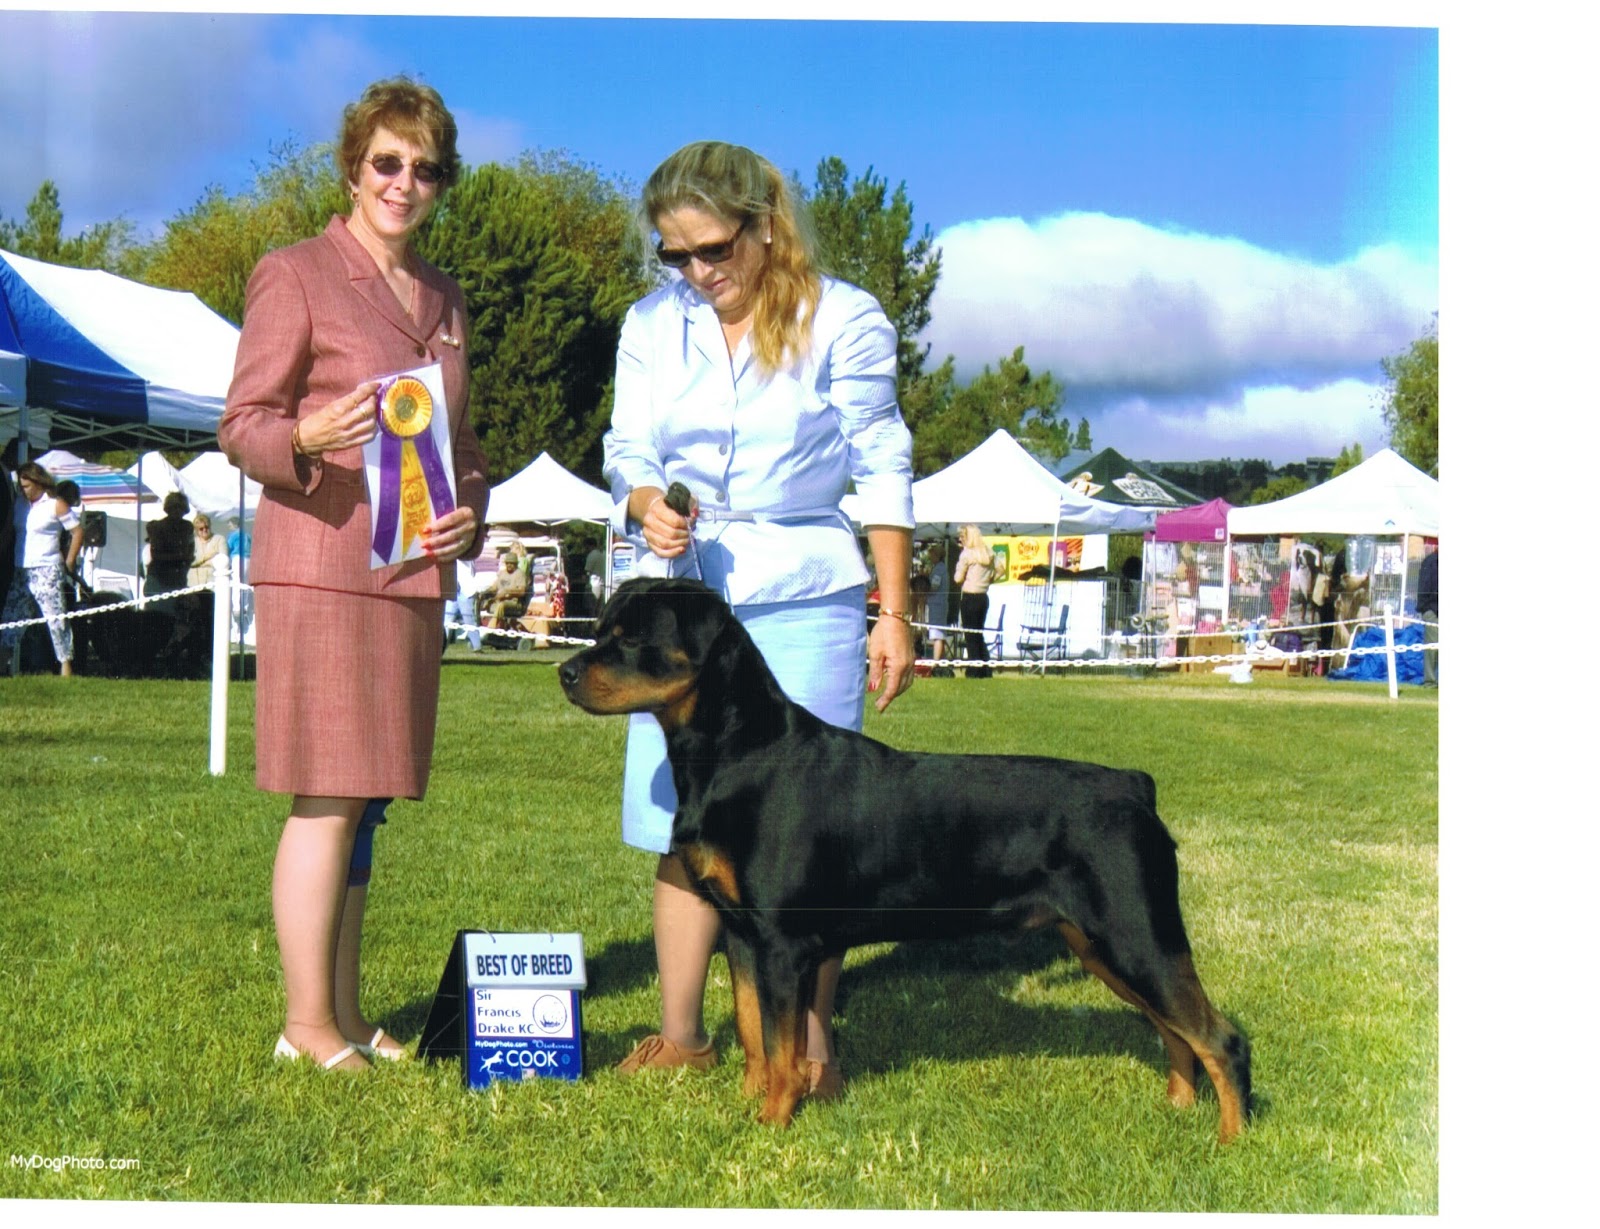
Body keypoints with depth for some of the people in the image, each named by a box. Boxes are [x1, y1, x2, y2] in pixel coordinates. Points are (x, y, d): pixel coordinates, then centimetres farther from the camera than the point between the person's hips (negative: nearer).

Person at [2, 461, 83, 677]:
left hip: (47, 572, -7)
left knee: (56, 619, -8)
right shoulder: (20, 503, 12)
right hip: (21, 572, 7)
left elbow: (78, 532, -5)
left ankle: (66, 666, -5)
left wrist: (69, 562, -3)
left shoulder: (56, 505, -6)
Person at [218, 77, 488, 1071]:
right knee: (327, 800, -8)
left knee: (369, 802, 10)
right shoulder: (295, 277, -3)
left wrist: (471, 515, 5)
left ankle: (347, 1013, 16)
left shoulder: (443, 299, 18)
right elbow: (242, 423, -5)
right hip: (323, 569, -7)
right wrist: (310, 439, -26)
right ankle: (307, 1024, 1)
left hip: (415, 577, 7)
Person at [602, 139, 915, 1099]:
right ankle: (681, 1036, 13)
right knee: (681, 820, 4)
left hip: (805, 593, -3)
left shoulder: (843, 319, -2)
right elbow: (629, 453, 9)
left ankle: (811, 1044, 6)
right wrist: (646, 507, -15)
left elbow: (882, 471, 0)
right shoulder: (652, 325, 8)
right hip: (682, 589, 4)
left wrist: (895, 615, -3)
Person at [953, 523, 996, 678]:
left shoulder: (967, 554, -11)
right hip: (983, 597, 7)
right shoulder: (988, 554, 8)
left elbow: (958, 578, -9)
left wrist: (959, 565, 6)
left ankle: (974, 672, -3)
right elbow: (992, 578, 12)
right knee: (979, 635, 16)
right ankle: (986, 670, 14)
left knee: (971, 637, -1)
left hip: (970, 597, -7)